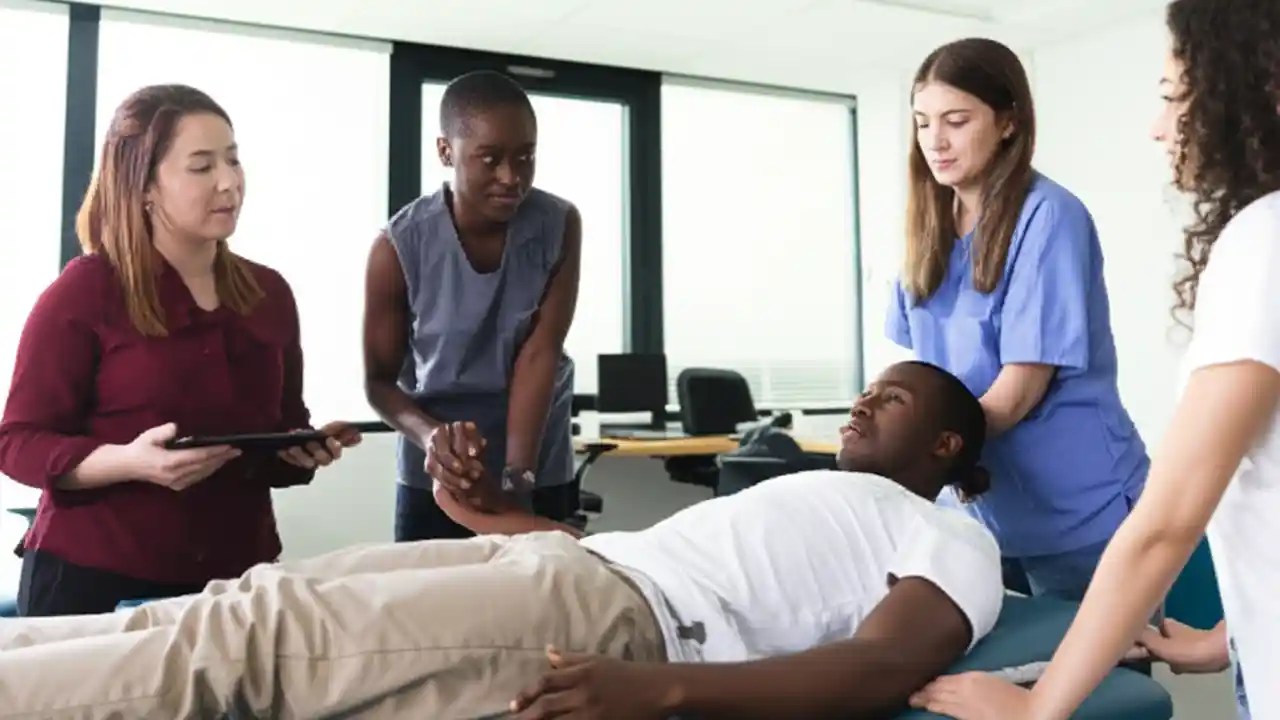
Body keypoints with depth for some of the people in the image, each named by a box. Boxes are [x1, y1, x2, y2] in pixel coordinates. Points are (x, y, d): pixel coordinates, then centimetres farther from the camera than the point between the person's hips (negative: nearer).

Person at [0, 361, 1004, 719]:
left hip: (613, 614, -7)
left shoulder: (953, 542, 9)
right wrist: (496, 512, 23)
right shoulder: (813, 496, 33)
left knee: (240, 639, -16)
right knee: (247, 603, -4)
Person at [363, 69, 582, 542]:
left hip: (541, 473, 1)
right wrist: (429, 435, -26)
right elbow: (380, 380, -6)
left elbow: (539, 354, -15)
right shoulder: (399, 247, -14)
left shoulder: (560, 226, -10)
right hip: (435, 476, -1)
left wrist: (516, 476, -24)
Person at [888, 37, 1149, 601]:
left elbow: (1022, 385, -19)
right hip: (980, 508, 7)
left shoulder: (1048, 217, -15)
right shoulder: (932, 225, 6)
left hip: (1077, 512, -6)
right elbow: (919, 367, 8)